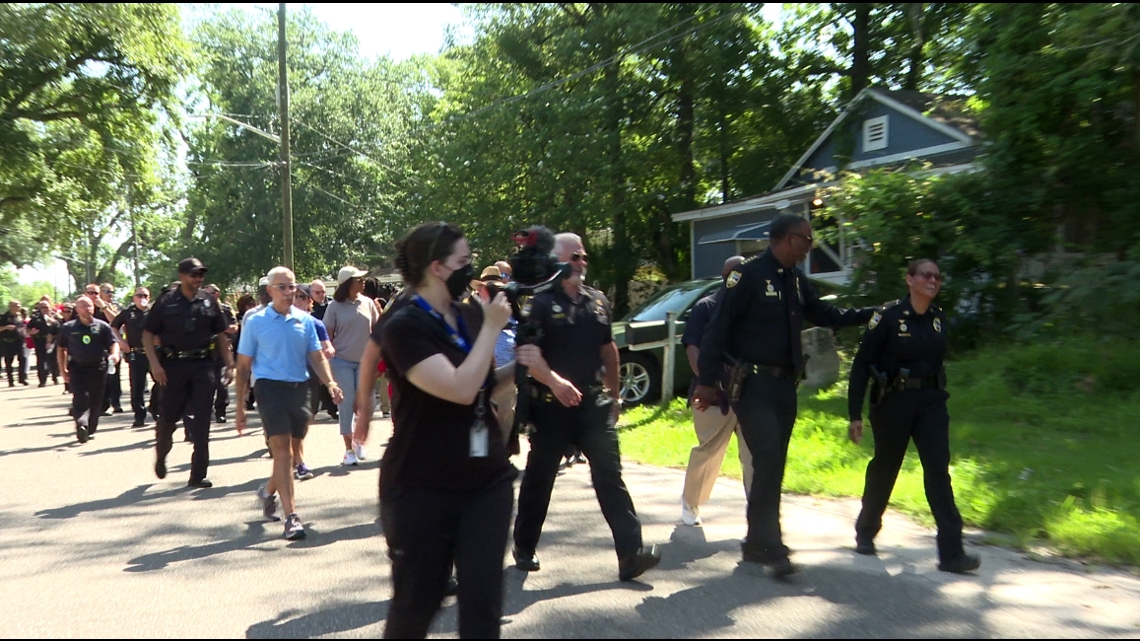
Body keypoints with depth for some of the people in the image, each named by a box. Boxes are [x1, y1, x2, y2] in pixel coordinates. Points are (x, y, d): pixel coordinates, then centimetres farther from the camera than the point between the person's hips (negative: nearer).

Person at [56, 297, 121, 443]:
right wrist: (63, 369, 5)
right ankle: (81, 426, -30)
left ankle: (90, 430, 19)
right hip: (77, 369, -1)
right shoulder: (68, 327, 4)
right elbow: (61, 349, 10)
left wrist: (114, 354, -24)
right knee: (80, 398, -15)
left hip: (98, 368, 1)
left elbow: (113, 343, -2)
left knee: (96, 401, 6)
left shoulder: (102, 326, 2)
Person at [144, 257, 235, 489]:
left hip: (203, 365, 2)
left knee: (201, 422, -1)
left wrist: (229, 364, 6)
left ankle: (198, 474, 4)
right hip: (173, 365, -2)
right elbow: (147, 334, 0)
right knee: (169, 416, 7)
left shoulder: (208, 301, 7)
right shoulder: (166, 302, -1)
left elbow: (221, 334, 12)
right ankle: (161, 454, 37)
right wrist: (155, 364, -11)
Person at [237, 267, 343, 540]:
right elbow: (243, 365, 4)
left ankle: (268, 491, 41)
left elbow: (317, 357, 7)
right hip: (270, 387, -4)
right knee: (282, 450, -10)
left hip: (300, 388, 4)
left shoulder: (305, 320, 8)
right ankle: (291, 516, -9)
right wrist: (240, 407, 2)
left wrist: (330, 382, -13)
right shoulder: (256, 322, 1)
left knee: (289, 452, 13)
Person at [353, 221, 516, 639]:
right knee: (417, 599, 10)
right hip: (422, 489, -5)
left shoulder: (472, 315, 5)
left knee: (483, 599, 1)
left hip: (487, 480, 5)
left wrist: (517, 367, 3)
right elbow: (459, 390, -27)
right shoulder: (404, 326, -15)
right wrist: (491, 328, -18)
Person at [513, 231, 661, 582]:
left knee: (610, 476, -3)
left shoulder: (598, 301, 11)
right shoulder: (540, 303, -7)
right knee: (539, 478, 9)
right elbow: (529, 354, -19)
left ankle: (630, 553, -6)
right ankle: (524, 548, 26)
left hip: (594, 403, 4)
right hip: (551, 405, -4)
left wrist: (614, 394, 20)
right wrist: (554, 381, -35)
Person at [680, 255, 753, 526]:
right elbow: (693, 347, -6)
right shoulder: (706, 306, -1)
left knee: (754, 455, -1)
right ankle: (690, 503, 29)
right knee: (707, 452, 8)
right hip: (715, 393, -3)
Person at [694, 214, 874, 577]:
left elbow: (825, 316, 22)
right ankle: (770, 548, -9)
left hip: (785, 384, 8)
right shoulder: (748, 275, -12)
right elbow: (719, 329, -14)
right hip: (752, 384, -8)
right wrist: (708, 381, -18)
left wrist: (869, 315, 12)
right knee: (768, 459, -15)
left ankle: (757, 543, 22)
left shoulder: (797, 281, 12)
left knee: (772, 465, 11)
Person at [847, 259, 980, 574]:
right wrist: (855, 414, -13)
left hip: (931, 401, 4)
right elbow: (862, 363, -10)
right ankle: (865, 531, 34)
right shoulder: (889, 315, -11)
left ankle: (951, 553, -7)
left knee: (939, 470, -6)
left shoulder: (939, 319, 5)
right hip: (893, 402, -4)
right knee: (885, 468, 10)